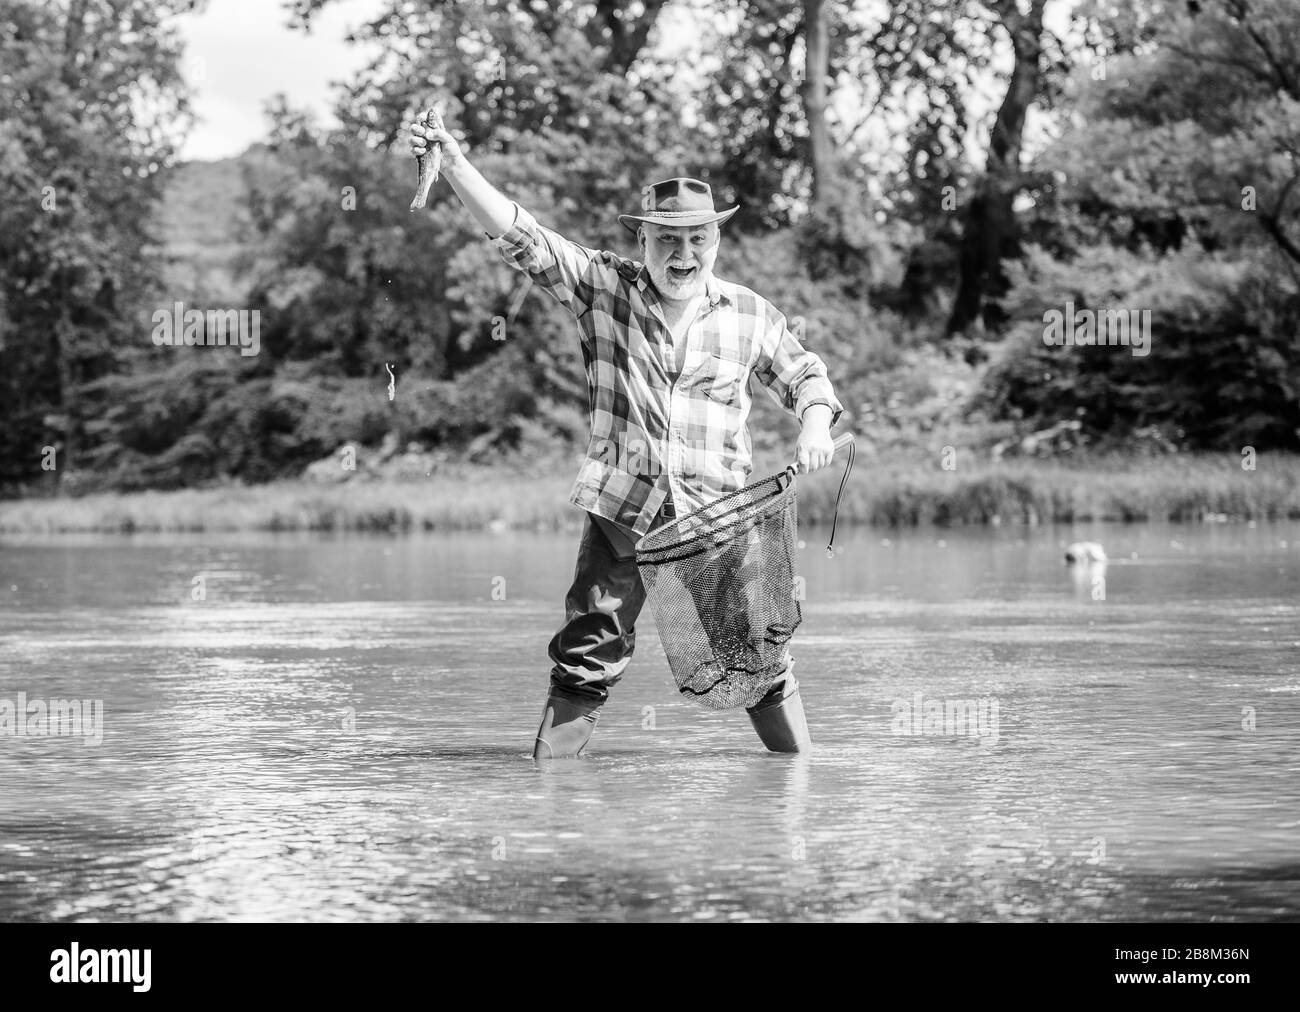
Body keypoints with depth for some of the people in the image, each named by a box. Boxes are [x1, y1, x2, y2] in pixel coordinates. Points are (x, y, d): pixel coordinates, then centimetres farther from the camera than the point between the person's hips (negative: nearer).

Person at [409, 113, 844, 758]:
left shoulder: (751, 315, 6)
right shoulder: (602, 288, 1)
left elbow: (804, 375, 20)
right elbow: (521, 237, -6)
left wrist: (815, 425, -2)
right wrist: (454, 166, -17)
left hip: (717, 513, 1)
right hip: (621, 509, -1)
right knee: (589, 650, -3)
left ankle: (799, 763, 20)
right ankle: (550, 768, 6)